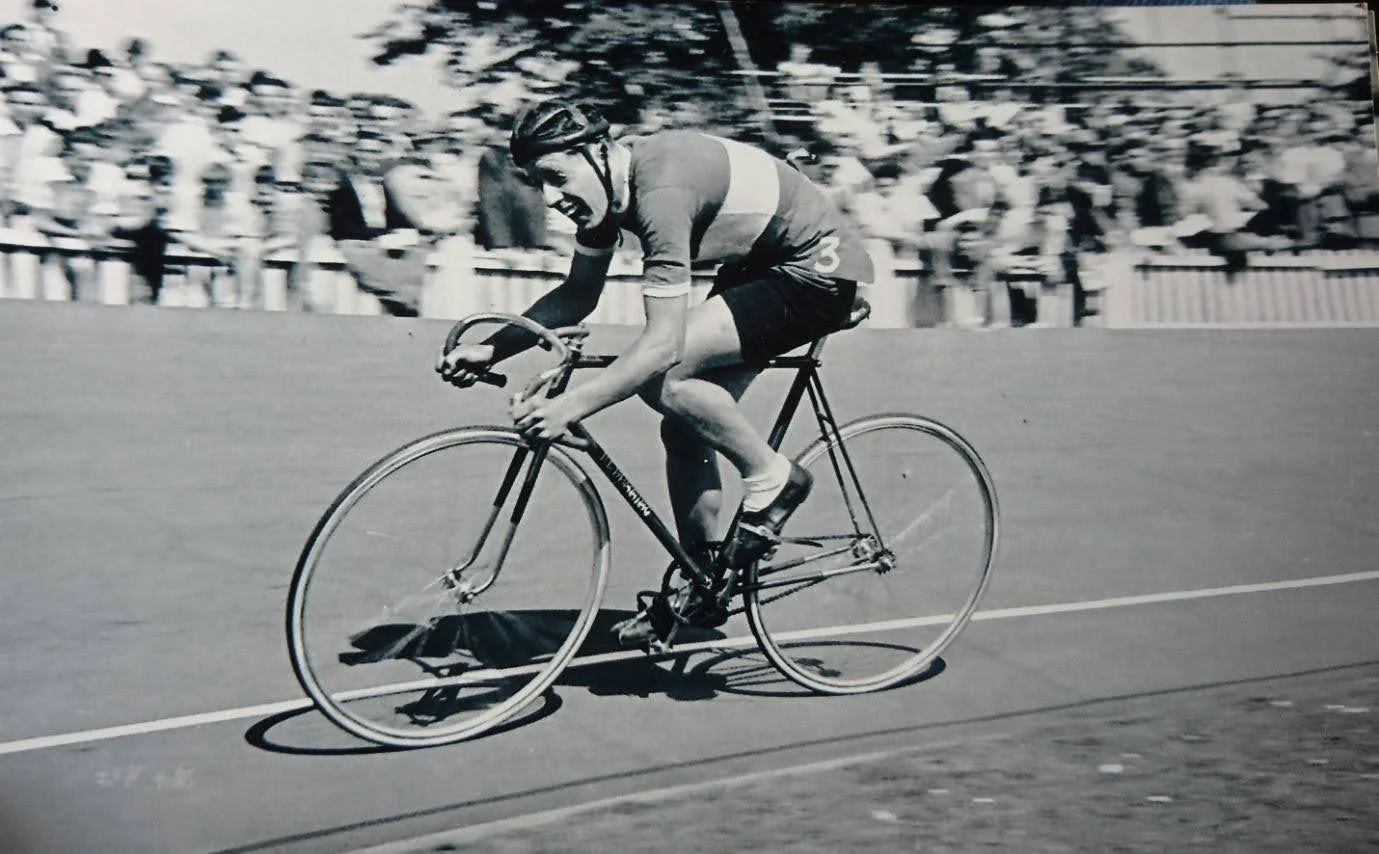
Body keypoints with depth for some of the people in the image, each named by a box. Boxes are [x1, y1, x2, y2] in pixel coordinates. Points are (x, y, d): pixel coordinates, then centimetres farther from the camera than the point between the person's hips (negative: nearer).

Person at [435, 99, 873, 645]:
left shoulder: (662, 189, -30)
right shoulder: (608, 182, -2)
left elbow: (664, 342, -36)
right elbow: (579, 294, 9)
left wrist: (570, 407, -40)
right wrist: (490, 349, -1)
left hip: (819, 272, -9)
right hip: (758, 265, 10)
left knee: (663, 377, -25)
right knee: (684, 432, 5)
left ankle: (772, 478, -4)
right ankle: (704, 588, 20)